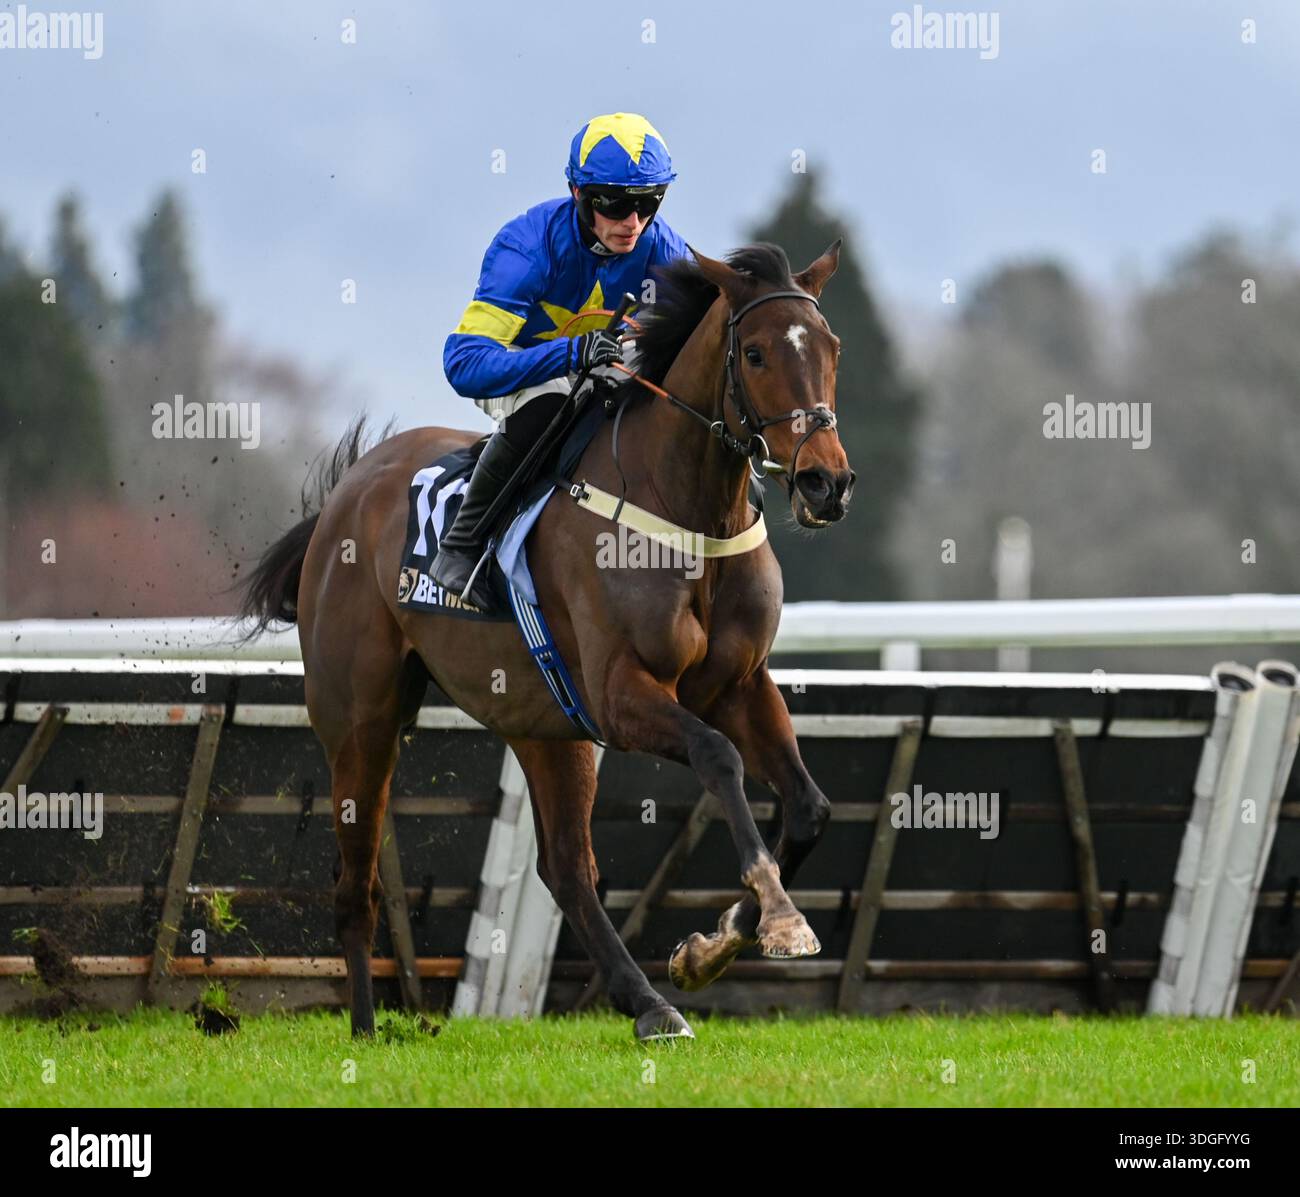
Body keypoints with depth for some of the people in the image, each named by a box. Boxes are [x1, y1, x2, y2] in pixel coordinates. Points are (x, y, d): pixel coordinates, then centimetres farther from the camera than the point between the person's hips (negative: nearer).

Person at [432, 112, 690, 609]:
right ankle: (461, 546, -26)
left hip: (599, 373, 5)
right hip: (509, 369, -5)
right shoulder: (527, 246, -33)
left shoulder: (660, 248, -20)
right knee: (545, 401, -40)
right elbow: (466, 364, -42)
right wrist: (571, 354, -55)